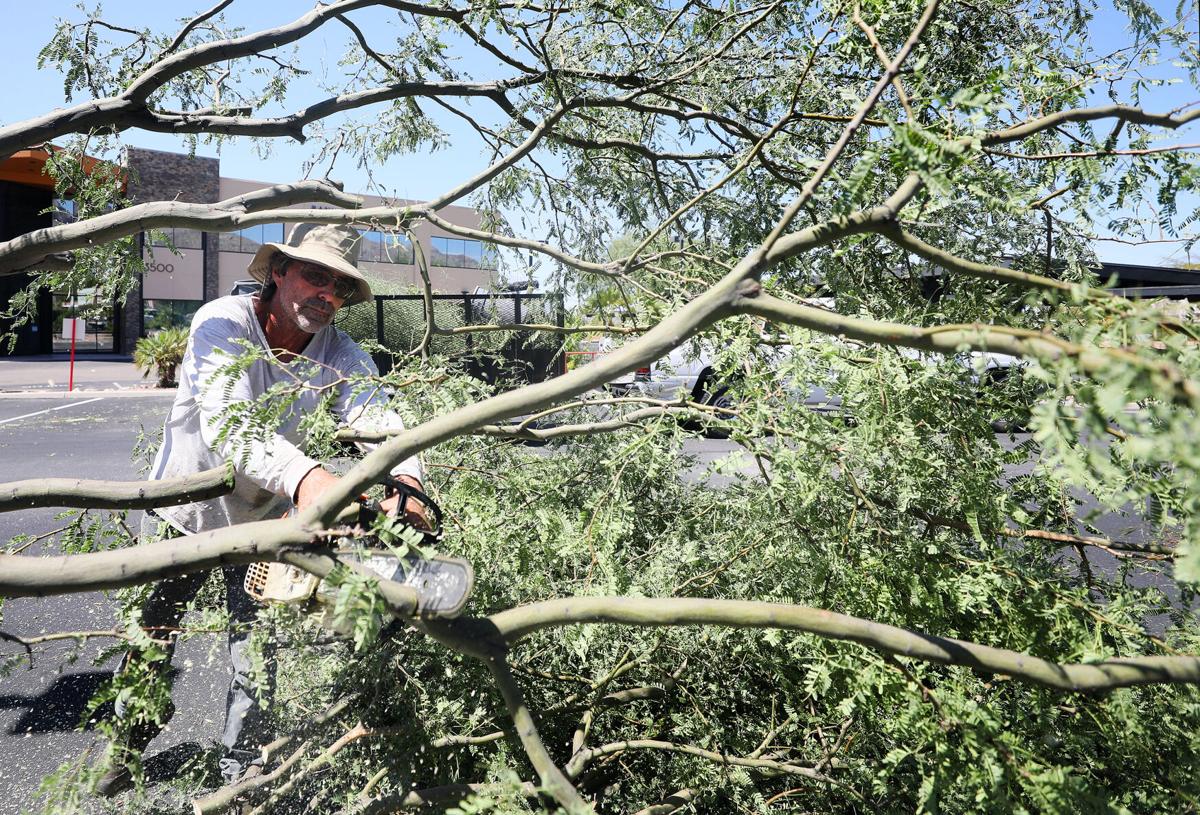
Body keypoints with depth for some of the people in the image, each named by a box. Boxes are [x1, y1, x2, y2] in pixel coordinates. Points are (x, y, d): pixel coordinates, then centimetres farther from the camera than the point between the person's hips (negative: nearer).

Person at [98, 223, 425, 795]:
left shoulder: (342, 357, -17)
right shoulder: (223, 323, -28)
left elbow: (380, 423, -34)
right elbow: (225, 424, -44)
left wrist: (405, 480, -58)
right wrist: (305, 477, -63)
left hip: (264, 522, 2)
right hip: (184, 511, -1)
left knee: (259, 665, 4)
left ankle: (243, 773, 26)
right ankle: (128, 745, 46)